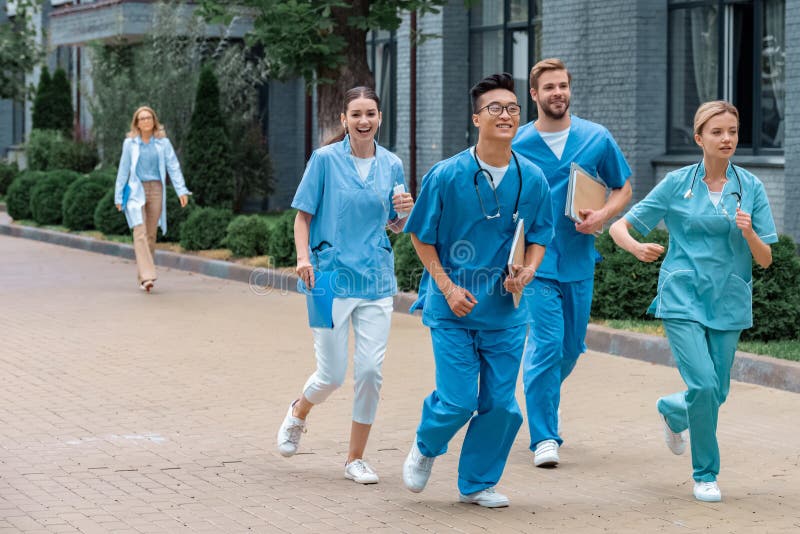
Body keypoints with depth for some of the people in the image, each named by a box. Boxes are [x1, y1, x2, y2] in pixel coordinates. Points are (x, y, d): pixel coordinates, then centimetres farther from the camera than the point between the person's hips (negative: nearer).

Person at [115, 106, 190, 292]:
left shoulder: (163, 142, 4)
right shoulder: (130, 143, 3)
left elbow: (173, 167, 0)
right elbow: (123, 170, 8)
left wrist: (181, 190, -11)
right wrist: (119, 196, 7)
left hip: (156, 190, 2)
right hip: (136, 191, -2)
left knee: (151, 234, 5)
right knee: (140, 233, -14)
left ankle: (142, 277, 15)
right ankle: (147, 276, -22)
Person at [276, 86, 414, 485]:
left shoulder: (391, 165, 8)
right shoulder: (326, 159, -3)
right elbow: (303, 215, 0)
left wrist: (405, 212, -5)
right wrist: (303, 257, -14)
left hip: (377, 280, 3)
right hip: (331, 276, -3)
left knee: (370, 370, -4)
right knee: (332, 374, 1)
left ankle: (356, 458, 12)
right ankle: (298, 412, 36)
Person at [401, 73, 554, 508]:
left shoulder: (532, 179, 0)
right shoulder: (447, 175, -8)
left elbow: (538, 237, 12)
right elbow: (421, 235, 0)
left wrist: (528, 270, -9)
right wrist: (447, 287, -9)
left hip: (506, 310, 3)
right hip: (453, 308, -3)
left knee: (501, 404, 5)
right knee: (458, 399, -6)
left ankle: (477, 483, 25)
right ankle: (426, 447, 27)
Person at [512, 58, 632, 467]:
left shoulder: (598, 139, 2)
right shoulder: (516, 145, -3)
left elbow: (623, 188, 11)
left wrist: (603, 215, -9)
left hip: (578, 260, 3)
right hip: (536, 260, -3)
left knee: (572, 346, 13)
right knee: (546, 343, -11)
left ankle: (546, 397, 43)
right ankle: (544, 436, -1)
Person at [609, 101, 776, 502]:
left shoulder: (751, 187, 2)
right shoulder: (677, 183, -2)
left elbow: (765, 259, 1)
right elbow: (619, 227, 0)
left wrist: (748, 232, -19)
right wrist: (637, 247, -21)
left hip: (728, 302, 3)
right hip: (683, 298, -3)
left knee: (716, 393, 7)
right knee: (704, 385, -16)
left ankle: (672, 411, 43)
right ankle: (705, 474, 5)